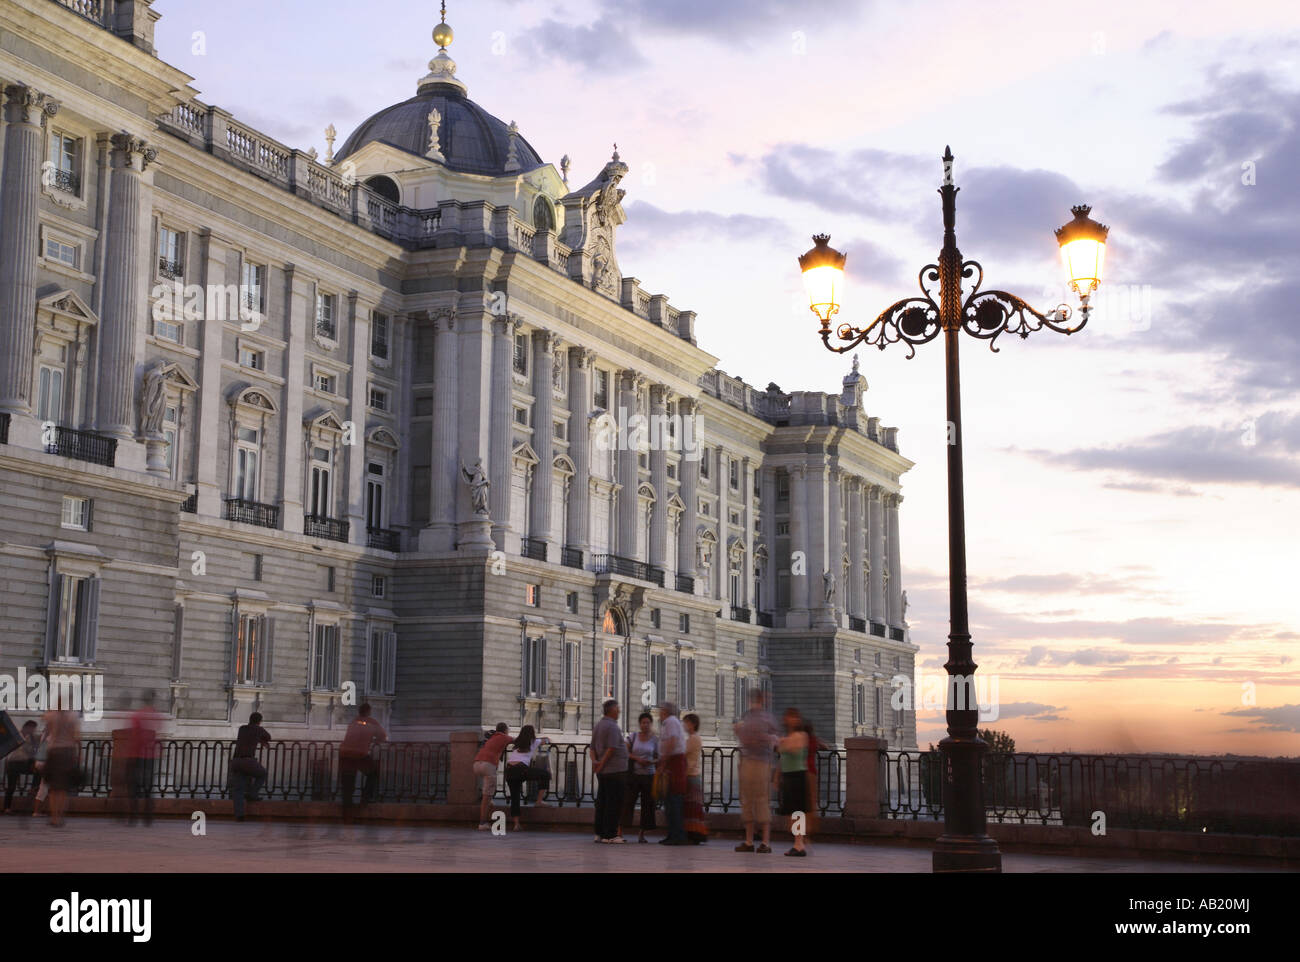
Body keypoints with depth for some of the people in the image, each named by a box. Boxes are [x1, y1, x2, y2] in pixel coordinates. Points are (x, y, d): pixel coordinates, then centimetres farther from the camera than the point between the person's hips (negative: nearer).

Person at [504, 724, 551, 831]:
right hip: (521, 768, -5)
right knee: (546, 775, 11)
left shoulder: (517, 742, 27)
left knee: (515, 797, 12)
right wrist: (547, 740, 58)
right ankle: (538, 802, 8)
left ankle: (516, 824, 4)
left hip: (509, 770, 5)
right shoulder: (534, 743, 16)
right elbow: (548, 740, 35)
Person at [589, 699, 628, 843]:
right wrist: (602, 764, -13)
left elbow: (593, 747, 13)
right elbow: (611, 748, -20)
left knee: (602, 802, 12)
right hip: (615, 770, -9)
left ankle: (600, 833, 15)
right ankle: (609, 835, -5)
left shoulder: (598, 725, 15)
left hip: (602, 772, 9)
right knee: (613, 803, -5)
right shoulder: (612, 726, -13)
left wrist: (595, 761, -1)